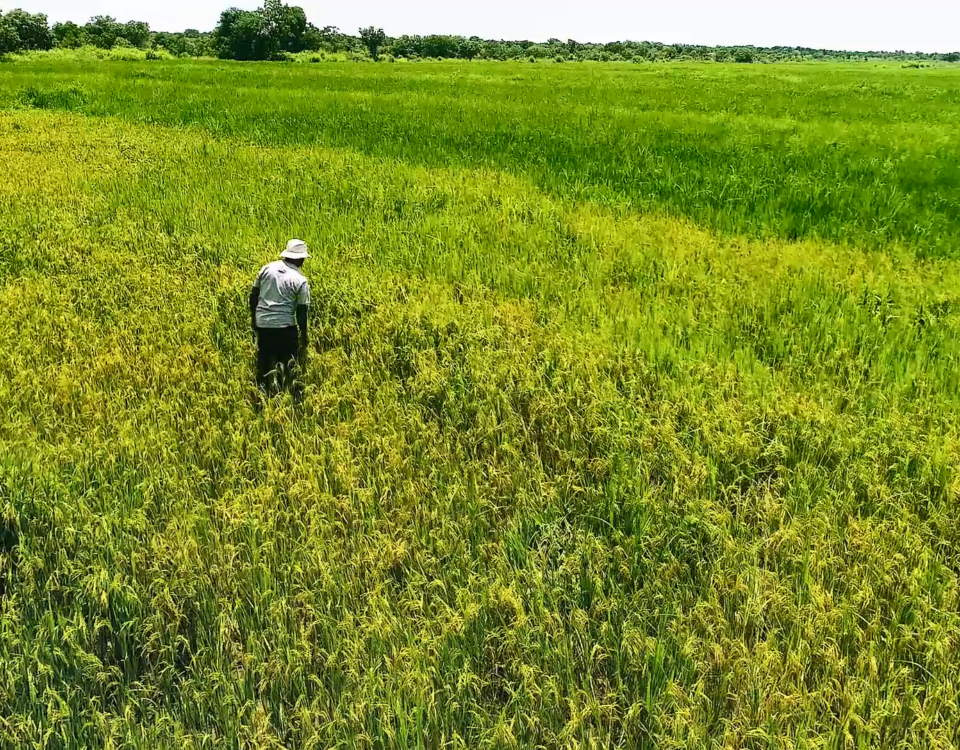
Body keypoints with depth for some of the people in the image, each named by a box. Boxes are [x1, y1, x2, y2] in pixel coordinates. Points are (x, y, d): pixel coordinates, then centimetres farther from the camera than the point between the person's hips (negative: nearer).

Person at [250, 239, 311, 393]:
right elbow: (301, 312, -5)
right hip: (285, 327, -4)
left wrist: (254, 320, 22)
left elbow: (253, 295, 10)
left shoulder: (267, 268, 5)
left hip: (262, 324, 4)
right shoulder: (301, 281, -6)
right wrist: (303, 338, 4)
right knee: (288, 365, 10)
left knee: (264, 363, 17)